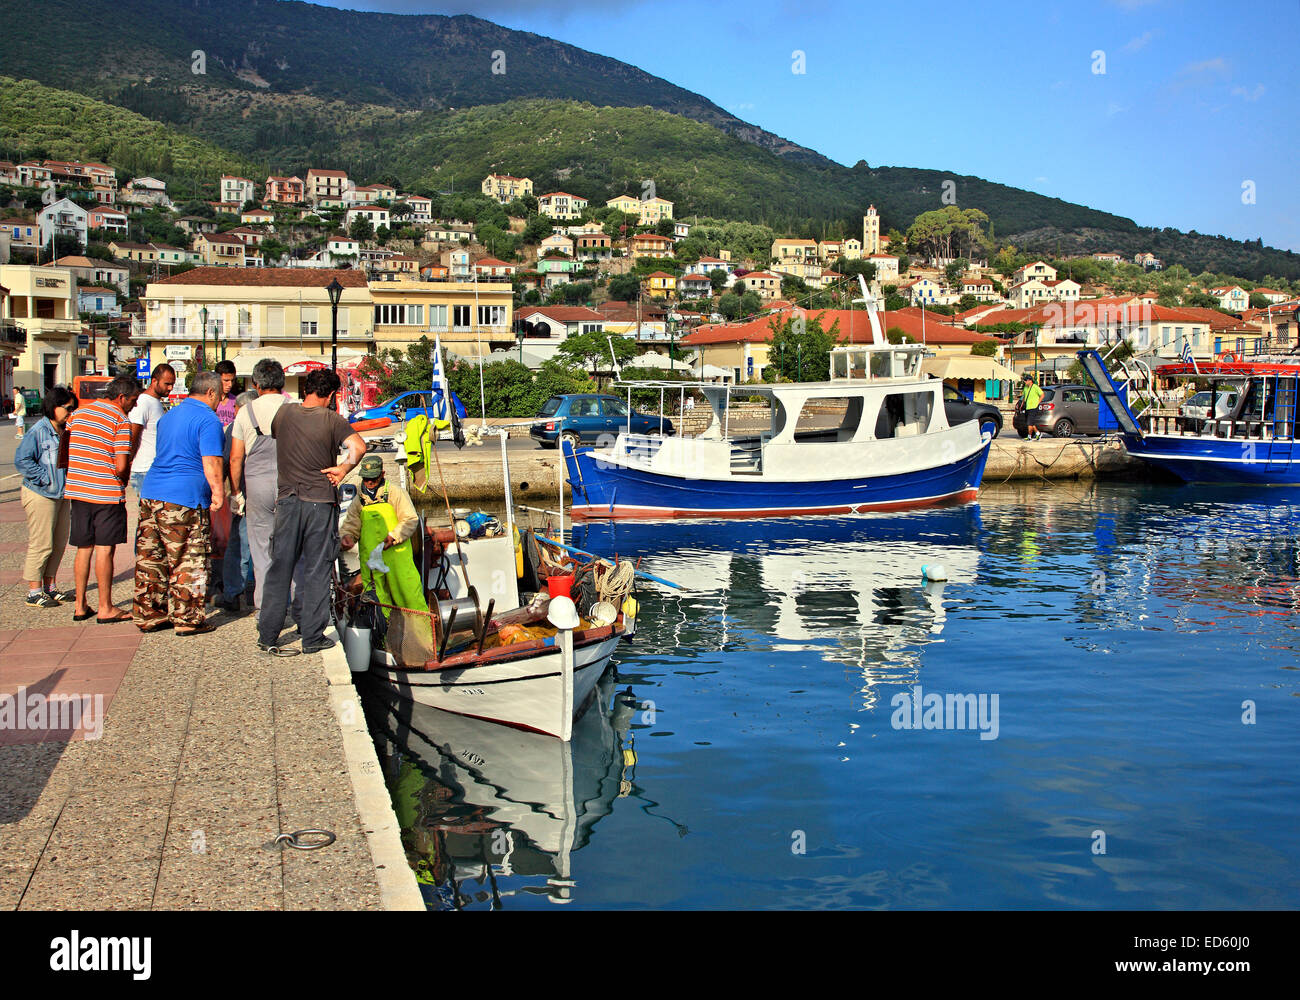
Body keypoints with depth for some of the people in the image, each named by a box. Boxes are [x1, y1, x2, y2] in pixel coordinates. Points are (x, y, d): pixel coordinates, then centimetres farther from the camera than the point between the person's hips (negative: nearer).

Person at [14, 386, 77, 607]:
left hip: (62, 495, 8)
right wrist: (44, 478, -17)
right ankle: (34, 592, 3)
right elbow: (21, 460, -17)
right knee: (41, 545, -5)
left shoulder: (66, 431, 11)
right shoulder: (38, 431, -13)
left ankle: (50, 588, 22)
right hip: (40, 495, -8)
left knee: (59, 544, 12)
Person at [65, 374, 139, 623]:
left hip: (77, 490, 6)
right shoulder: (121, 421, -10)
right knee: (104, 550, 0)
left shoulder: (79, 413, 10)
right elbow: (121, 465, -15)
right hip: (107, 493, -6)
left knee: (83, 549, 13)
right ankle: (105, 609, 5)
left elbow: (65, 450, 13)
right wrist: (123, 478, 5)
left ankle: (80, 606, 18)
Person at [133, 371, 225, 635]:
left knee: (151, 558, 12)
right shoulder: (207, 419, -8)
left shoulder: (169, 415, 20)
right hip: (185, 499, -8)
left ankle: (148, 616, 19)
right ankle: (188, 620, 5)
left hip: (150, 494, 8)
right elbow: (211, 462, -17)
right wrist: (218, 492, -12)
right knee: (188, 562, 0)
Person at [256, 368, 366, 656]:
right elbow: (358, 447, -22)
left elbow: (271, 435, 21)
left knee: (279, 568, 8)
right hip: (321, 502, -3)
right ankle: (312, 637, 9)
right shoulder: (331, 419, -8)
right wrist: (343, 469, -7)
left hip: (287, 500, 3)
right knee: (317, 571, 5)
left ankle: (267, 635, 9)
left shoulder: (283, 413, 3)